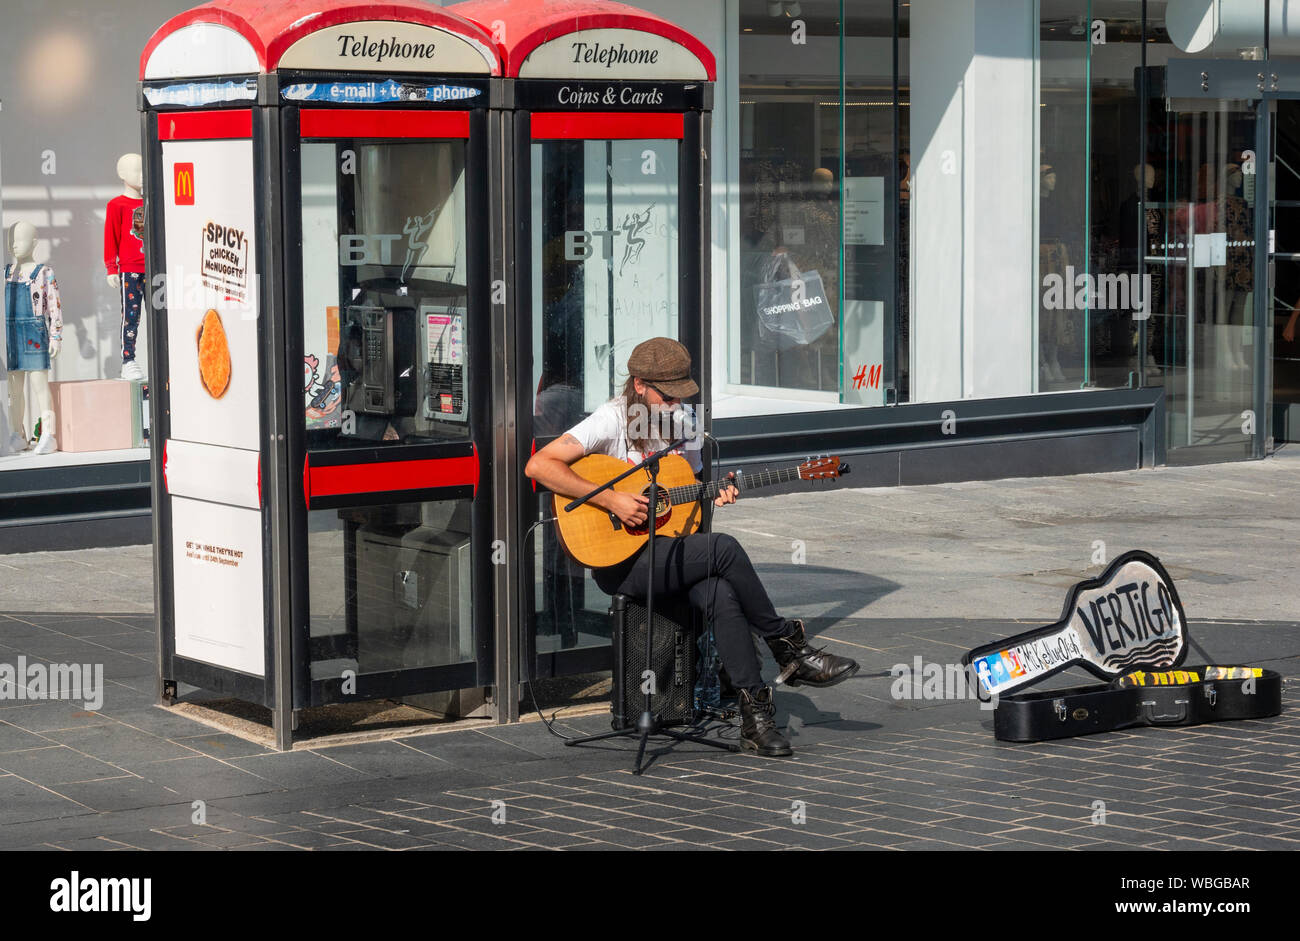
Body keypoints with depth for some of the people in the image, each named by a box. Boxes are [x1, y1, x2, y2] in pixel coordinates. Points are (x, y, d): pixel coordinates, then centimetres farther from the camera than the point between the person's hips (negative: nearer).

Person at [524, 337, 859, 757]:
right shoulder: (613, 420, -9)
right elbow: (539, 465, -19)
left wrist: (714, 494, -1)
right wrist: (610, 500, -24)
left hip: (673, 547, 6)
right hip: (618, 562, -6)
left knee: (721, 594, -26)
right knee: (724, 549, -27)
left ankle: (754, 711, -24)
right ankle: (788, 646, -12)